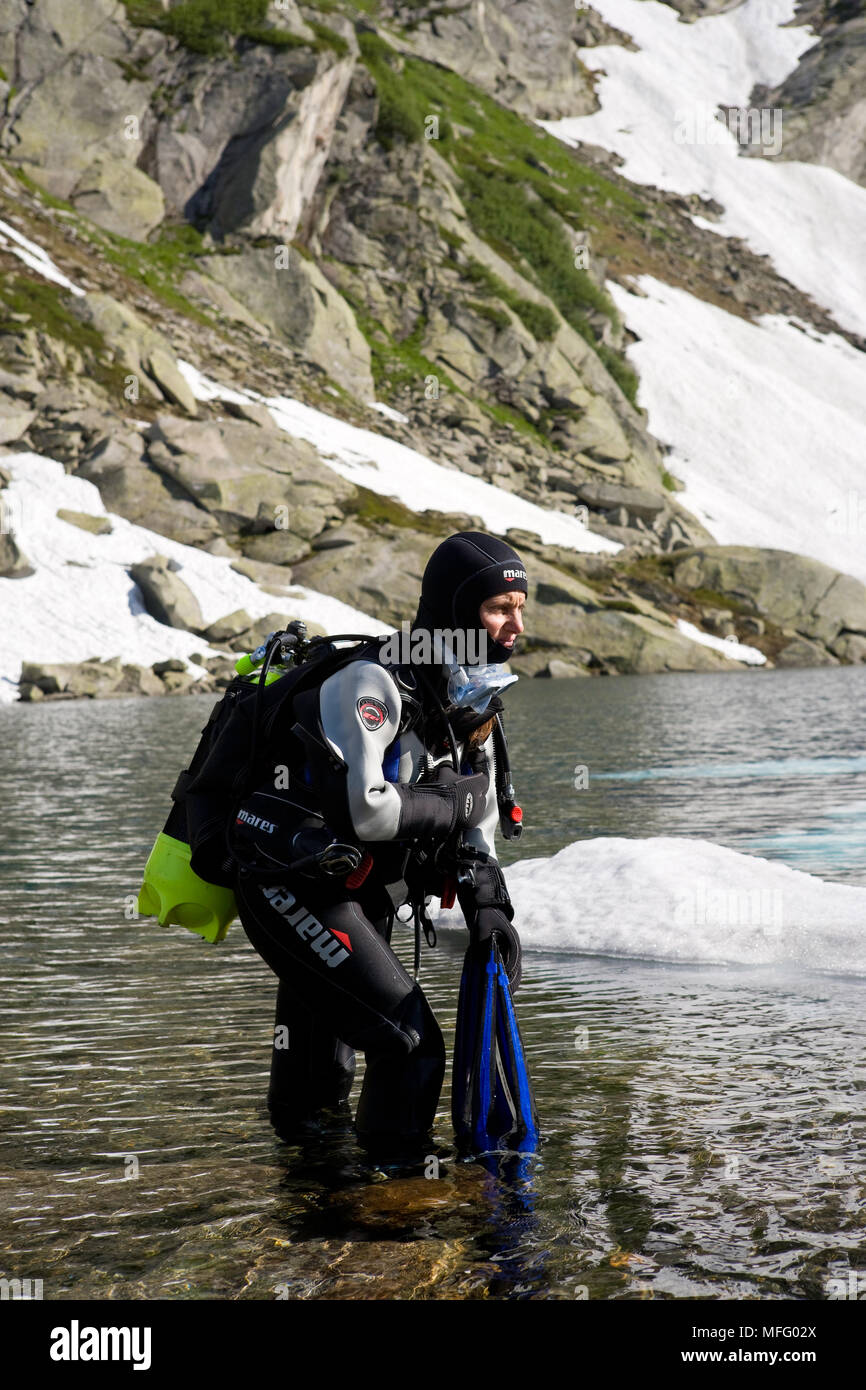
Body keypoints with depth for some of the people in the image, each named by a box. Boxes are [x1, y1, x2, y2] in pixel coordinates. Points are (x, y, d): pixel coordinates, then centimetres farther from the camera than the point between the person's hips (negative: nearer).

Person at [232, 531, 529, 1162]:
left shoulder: (475, 703, 5)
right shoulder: (372, 683, -23)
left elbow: (475, 826, 11)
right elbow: (359, 810, -32)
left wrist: (489, 907, -4)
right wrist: (450, 804, -17)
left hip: (364, 894, 9)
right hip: (296, 888, -9)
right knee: (409, 1043, -16)